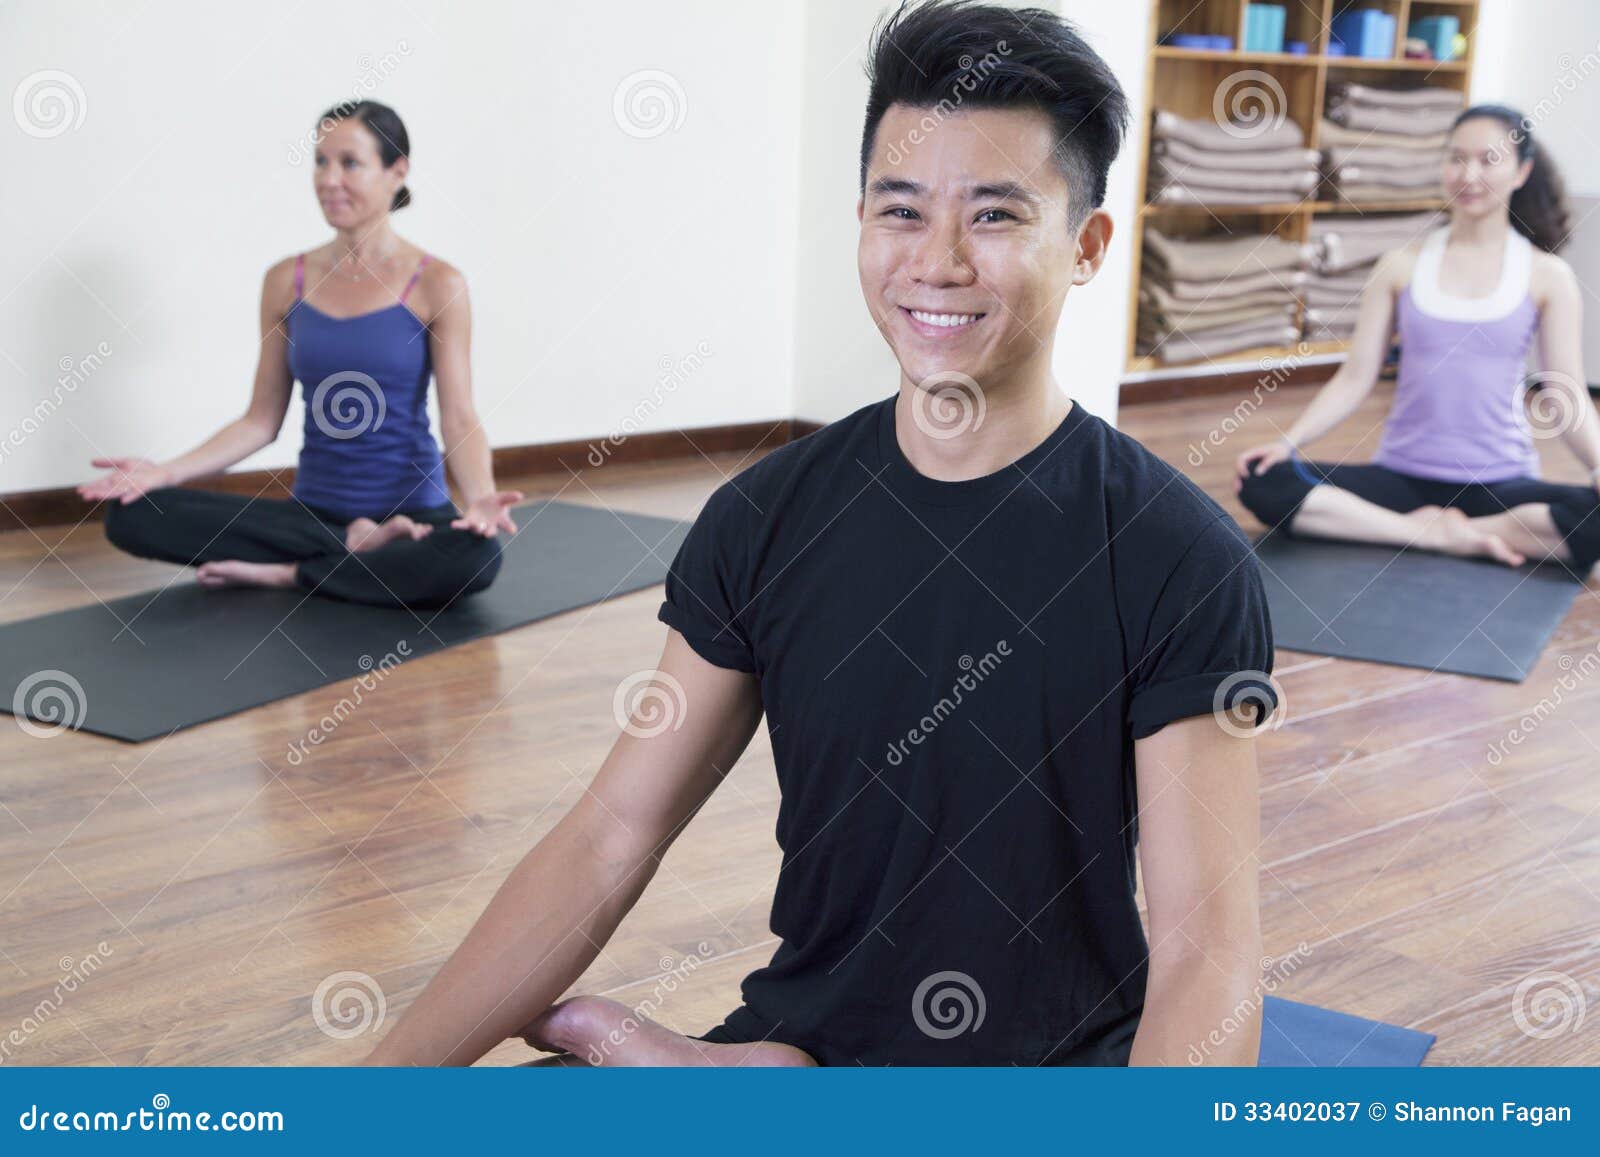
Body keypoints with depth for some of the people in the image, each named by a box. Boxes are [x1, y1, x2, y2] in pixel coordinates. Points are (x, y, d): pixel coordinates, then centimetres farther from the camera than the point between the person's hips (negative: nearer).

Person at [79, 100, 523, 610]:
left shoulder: (436, 284, -5)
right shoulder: (286, 281, 5)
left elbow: (459, 418, -9)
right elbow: (263, 419, 7)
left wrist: (479, 496, -30)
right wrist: (166, 471, -7)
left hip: (412, 511, -3)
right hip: (312, 508, 4)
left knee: (475, 556, -39)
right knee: (132, 513, -15)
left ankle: (285, 573, -15)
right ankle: (355, 546, -12)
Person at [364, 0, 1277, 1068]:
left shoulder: (1182, 562, -13)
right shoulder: (766, 517, -2)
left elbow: (1206, 950, -17)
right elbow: (607, 844, -2)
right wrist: (390, 1073, -10)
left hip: (1058, 1055, -1)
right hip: (798, 1036, 2)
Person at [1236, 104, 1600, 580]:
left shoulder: (1548, 276, 3)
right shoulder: (1402, 265, 4)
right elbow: (1355, 377, 3)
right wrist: (1288, 441, -12)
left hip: (1500, 485, -1)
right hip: (1401, 476, 1)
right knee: (1263, 483, -24)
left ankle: (1428, 531, -17)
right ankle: (1437, 535, -21)